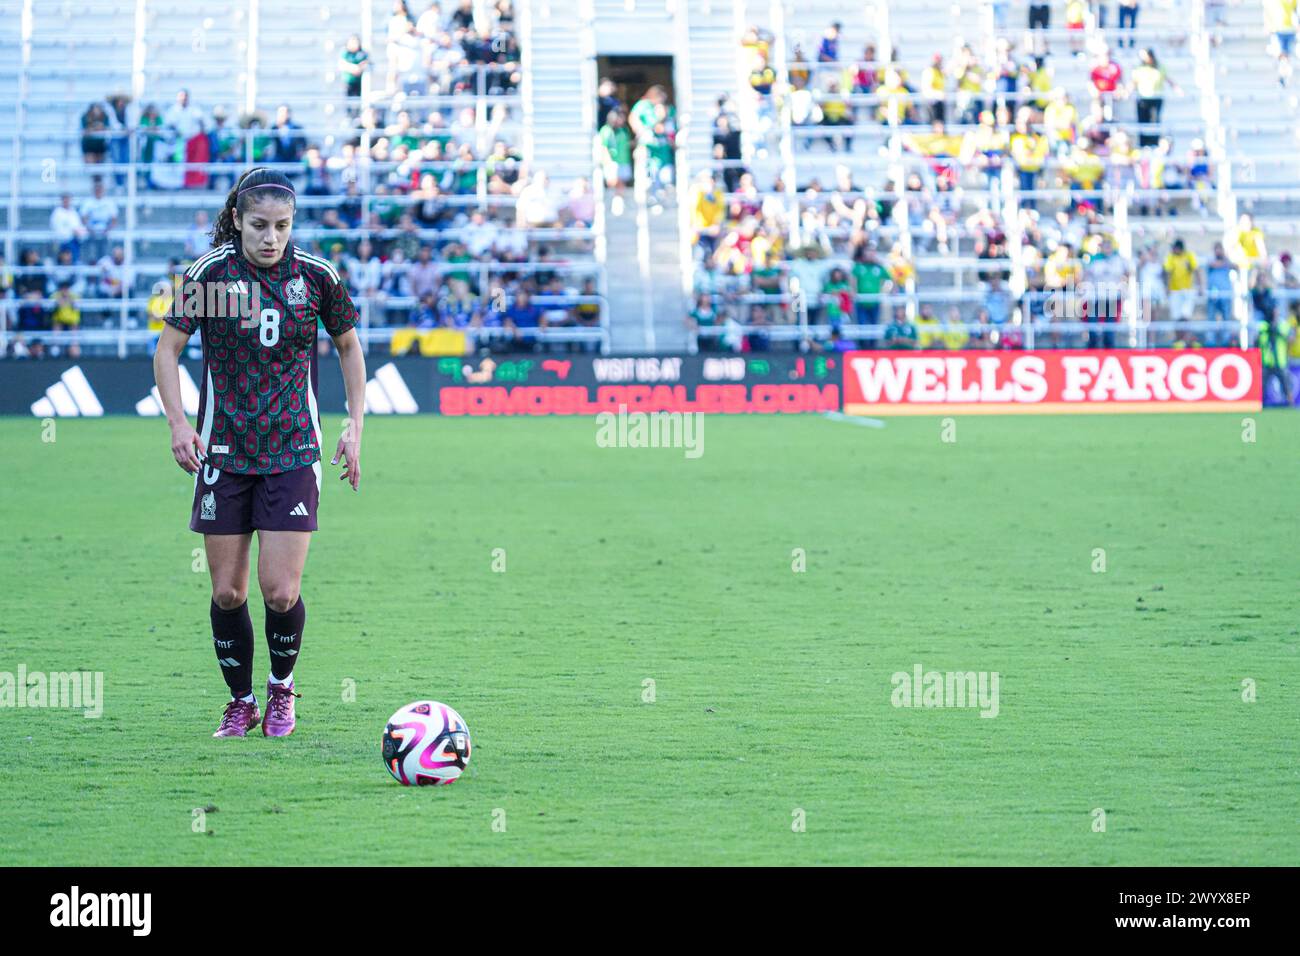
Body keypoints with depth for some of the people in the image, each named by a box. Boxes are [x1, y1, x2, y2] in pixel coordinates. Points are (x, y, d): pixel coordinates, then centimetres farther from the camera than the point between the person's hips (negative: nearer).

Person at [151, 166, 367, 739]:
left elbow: (348, 346, 12)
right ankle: (241, 702, 22)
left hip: (294, 452, 0)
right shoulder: (210, 272, -7)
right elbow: (167, 350, 0)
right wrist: (178, 423, -13)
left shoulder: (316, 276, -3)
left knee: (281, 591, -9)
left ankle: (281, 689, 18)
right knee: (227, 592, 2)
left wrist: (355, 425, 6)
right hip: (224, 452, 0)